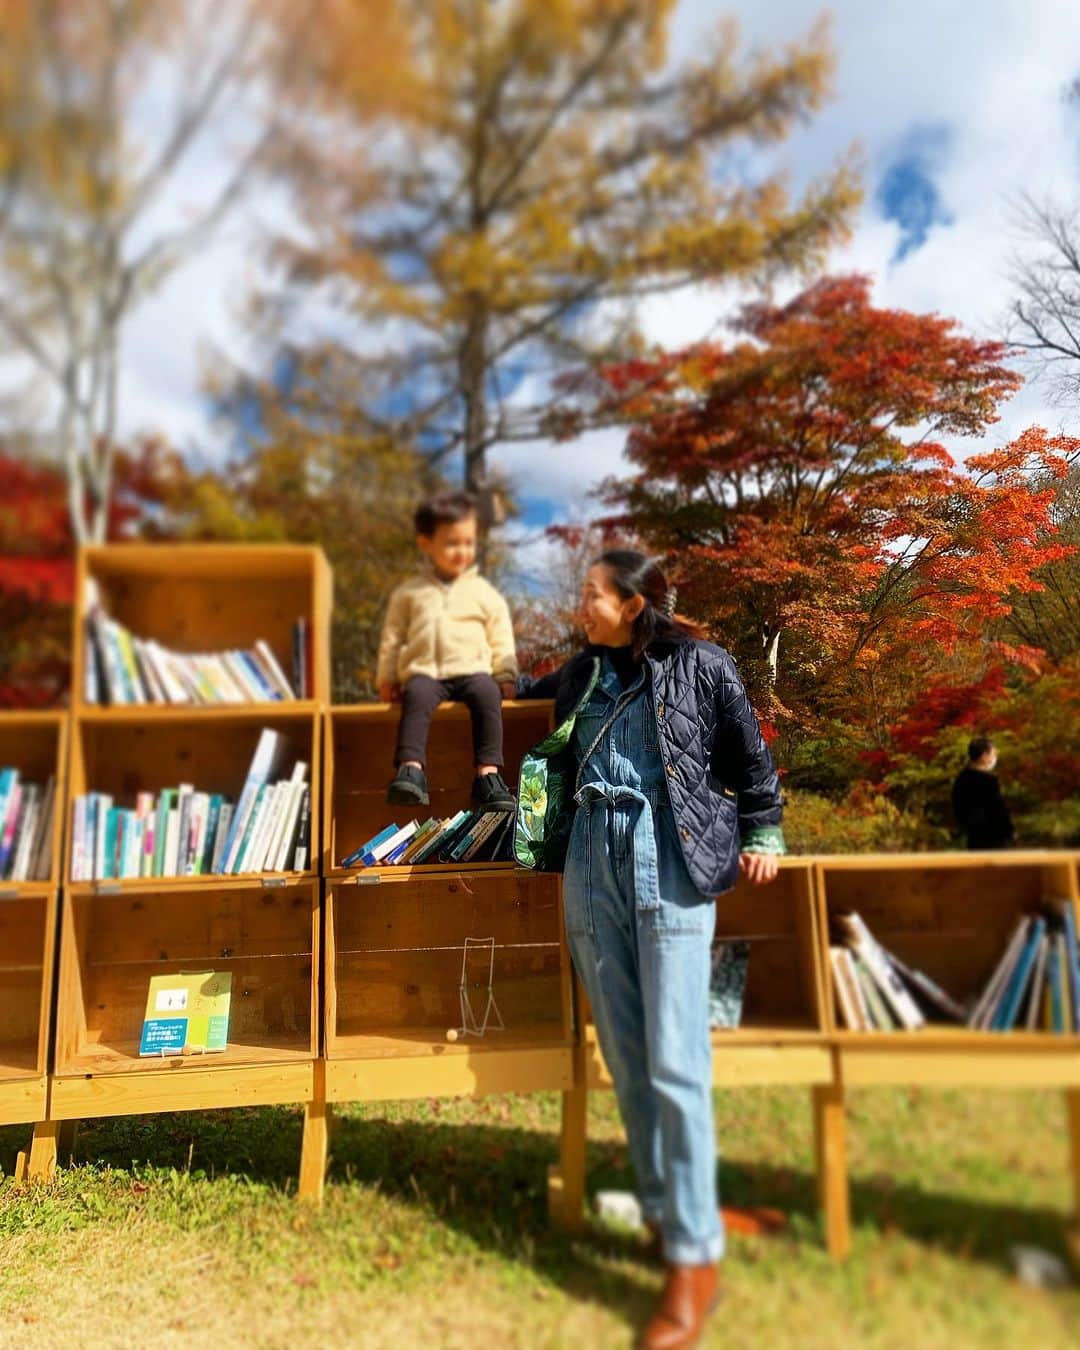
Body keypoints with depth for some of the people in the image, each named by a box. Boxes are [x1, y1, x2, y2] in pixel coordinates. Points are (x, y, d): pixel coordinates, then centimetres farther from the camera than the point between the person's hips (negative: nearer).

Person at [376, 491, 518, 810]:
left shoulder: (484, 593, 16)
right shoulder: (408, 593, 18)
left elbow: (501, 641, 16)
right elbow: (392, 638, 20)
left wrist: (506, 676, 5)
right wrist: (386, 678, 13)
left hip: (472, 671, 0)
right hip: (424, 672, 0)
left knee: (487, 692, -34)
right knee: (417, 694, -35)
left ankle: (488, 773, -39)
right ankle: (410, 768, -47)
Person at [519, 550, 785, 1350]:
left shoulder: (699, 663, 2)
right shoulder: (584, 672, 14)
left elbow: (750, 756, 9)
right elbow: (528, 694, 34)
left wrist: (762, 835, 8)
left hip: (671, 863, -4)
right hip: (595, 865, 5)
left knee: (675, 1064, -8)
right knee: (627, 1062, 7)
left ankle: (695, 1260, 3)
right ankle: (663, 1216, 23)